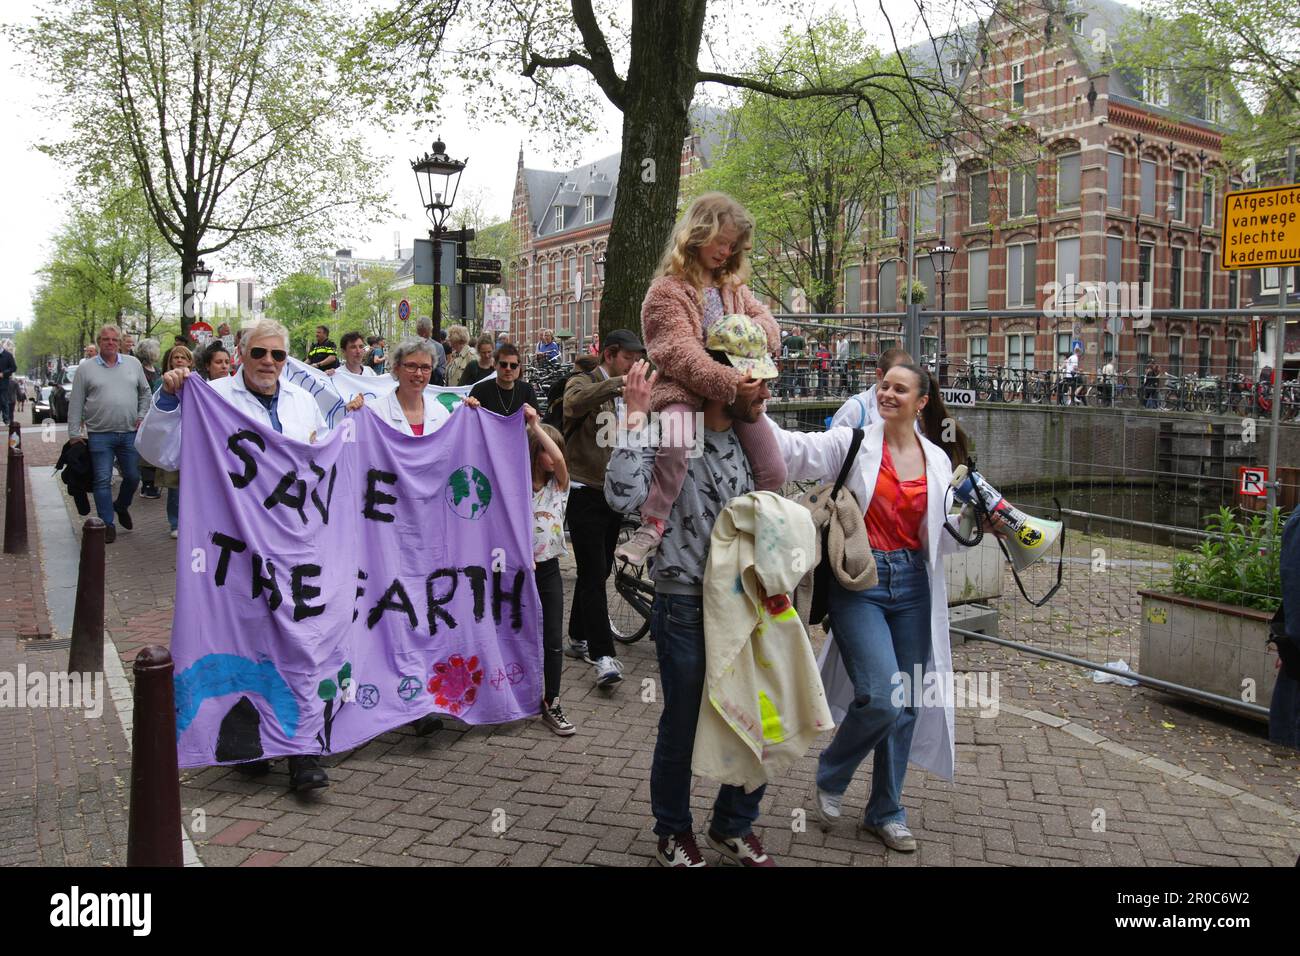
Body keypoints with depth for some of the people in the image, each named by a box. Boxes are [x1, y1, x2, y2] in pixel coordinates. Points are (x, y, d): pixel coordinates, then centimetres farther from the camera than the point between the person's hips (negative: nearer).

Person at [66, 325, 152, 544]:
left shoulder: (133, 364, 7)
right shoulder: (86, 369, 1)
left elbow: (145, 392, 16)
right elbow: (76, 404, 3)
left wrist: (142, 416, 5)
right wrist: (74, 434, 0)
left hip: (130, 433, 2)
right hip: (99, 434, -2)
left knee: (133, 477, 8)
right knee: (102, 480, -1)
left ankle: (121, 506, 35)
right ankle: (108, 524, 8)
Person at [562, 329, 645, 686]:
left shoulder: (627, 393, 16)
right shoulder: (583, 383, -8)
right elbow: (574, 403, -33)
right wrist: (617, 383, -42)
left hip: (614, 494, 8)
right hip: (585, 494, -8)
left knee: (598, 573, 15)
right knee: (593, 576, -10)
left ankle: (579, 639, 29)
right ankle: (603, 655, -10)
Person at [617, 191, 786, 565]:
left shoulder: (733, 286, 19)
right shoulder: (667, 291, -4)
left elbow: (766, 320, 21)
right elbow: (680, 354, -17)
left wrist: (750, 331, -6)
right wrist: (728, 382, -30)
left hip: (736, 391, 7)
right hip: (684, 390, -7)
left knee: (774, 471, 2)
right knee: (673, 444, -38)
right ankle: (651, 528, -27)